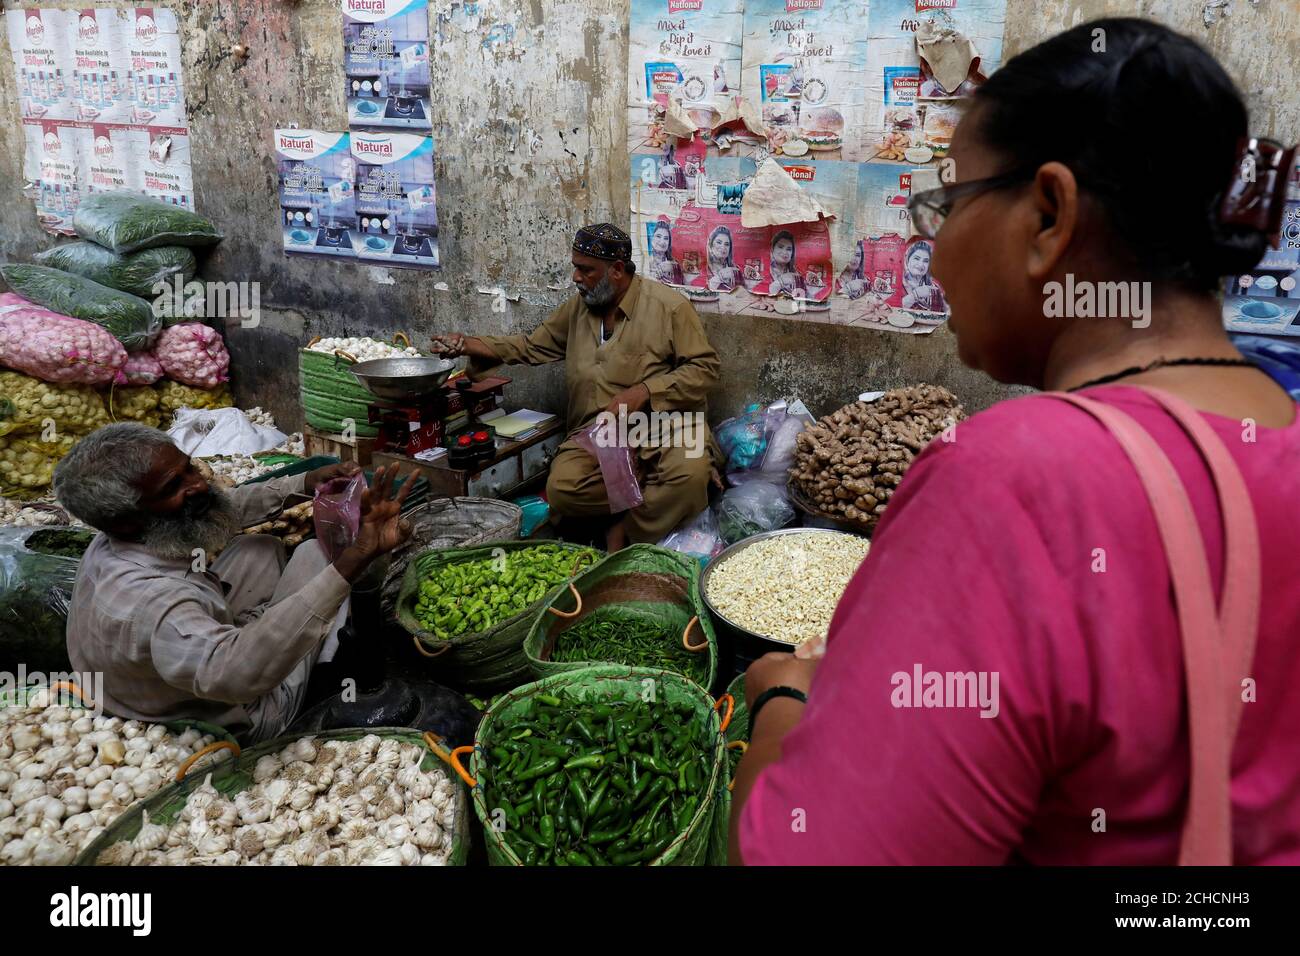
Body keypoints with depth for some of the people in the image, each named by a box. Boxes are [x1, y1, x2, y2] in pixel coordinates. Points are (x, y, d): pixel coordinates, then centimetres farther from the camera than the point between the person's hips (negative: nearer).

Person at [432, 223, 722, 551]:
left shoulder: (669, 306, -3)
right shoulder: (578, 307, 13)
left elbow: (704, 368, -4)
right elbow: (533, 346, 24)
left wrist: (643, 391, -17)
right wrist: (468, 345, 13)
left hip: (662, 419, -3)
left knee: (689, 473, -36)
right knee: (561, 489, -26)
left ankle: (627, 532, -11)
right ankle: (649, 504, -7)